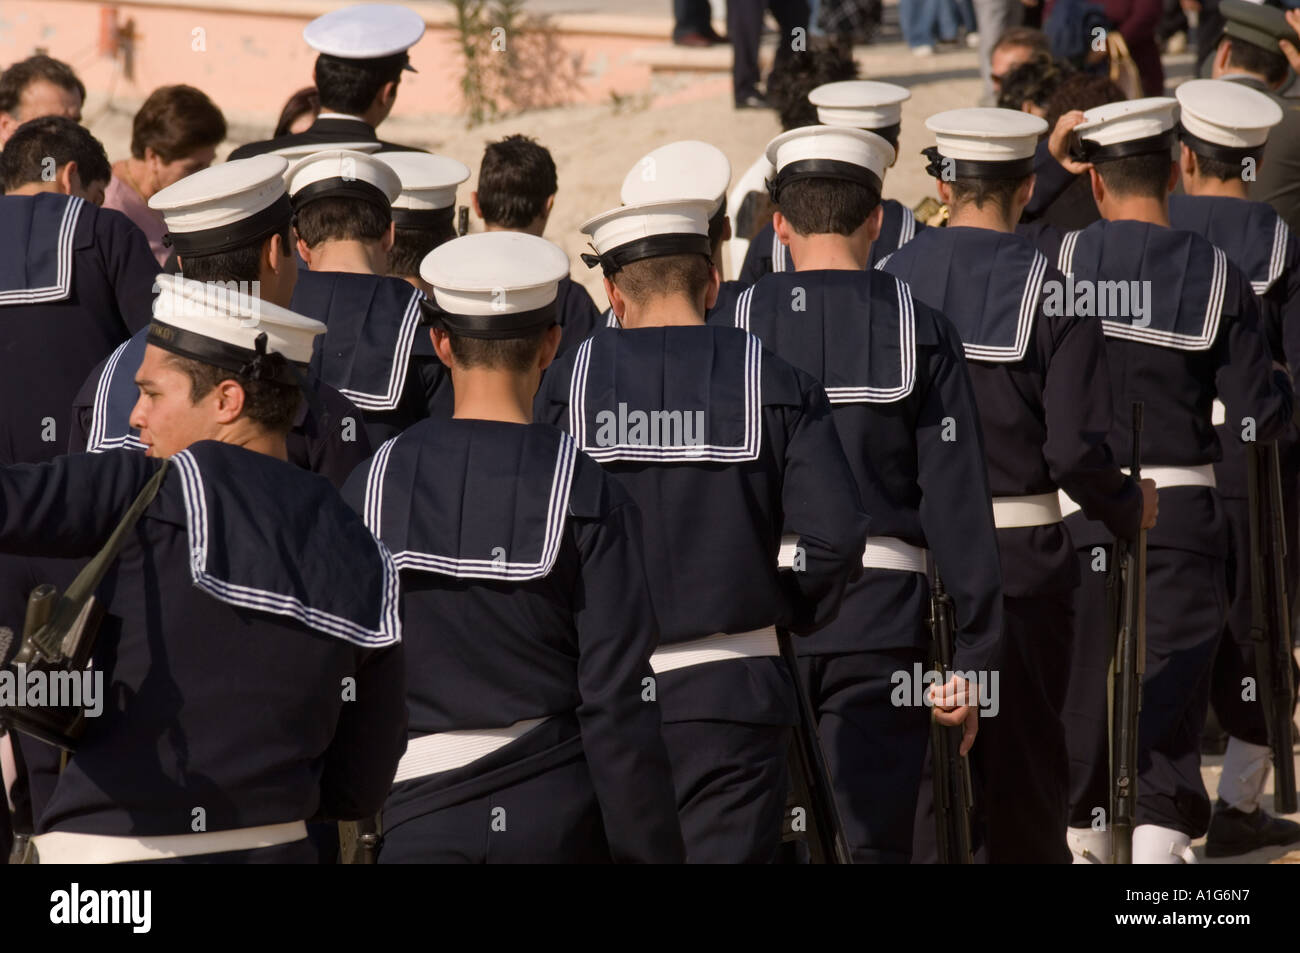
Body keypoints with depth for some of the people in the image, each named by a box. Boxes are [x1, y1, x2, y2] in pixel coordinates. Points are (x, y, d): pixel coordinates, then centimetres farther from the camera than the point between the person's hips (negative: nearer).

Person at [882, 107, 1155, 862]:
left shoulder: (888, 282, -2)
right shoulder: (1050, 292, -12)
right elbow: (1077, 452, -16)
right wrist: (1131, 510, 4)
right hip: (1022, 558, -3)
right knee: (1025, 764, 8)